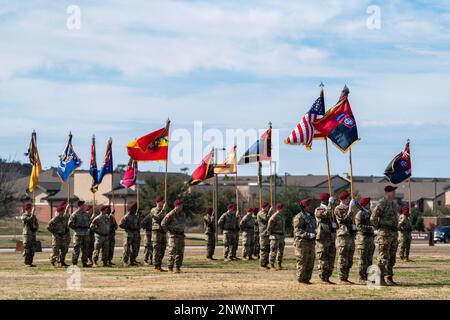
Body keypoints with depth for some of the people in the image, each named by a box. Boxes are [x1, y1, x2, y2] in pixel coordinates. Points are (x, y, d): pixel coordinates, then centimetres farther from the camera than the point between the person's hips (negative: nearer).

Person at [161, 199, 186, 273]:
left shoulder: (183, 214, 8)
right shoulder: (171, 214, -13)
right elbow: (163, 224, -10)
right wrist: (169, 231, -9)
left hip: (181, 235, 7)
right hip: (173, 235, -7)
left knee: (180, 252, 5)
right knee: (172, 251, -7)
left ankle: (177, 267, 9)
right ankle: (170, 268, -1)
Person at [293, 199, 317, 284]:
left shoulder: (311, 216, 18)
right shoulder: (299, 217, -9)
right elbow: (298, 230, -16)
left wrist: (314, 234, 9)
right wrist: (308, 235, -24)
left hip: (311, 242, 8)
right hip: (302, 242, -8)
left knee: (311, 261, 7)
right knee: (302, 261, -7)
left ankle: (307, 278, 15)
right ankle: (301, 279, -1)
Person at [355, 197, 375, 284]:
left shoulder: (369, 213, 18)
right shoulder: (360, 214, -8)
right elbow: (359, 226, -19)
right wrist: (370, 228, -26)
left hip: (370, 237, 9)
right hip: (363, 238, -9)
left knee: (369, 260, 10)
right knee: (363, 260, -7)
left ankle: (368, 277, 15)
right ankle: (362, 278, -4)